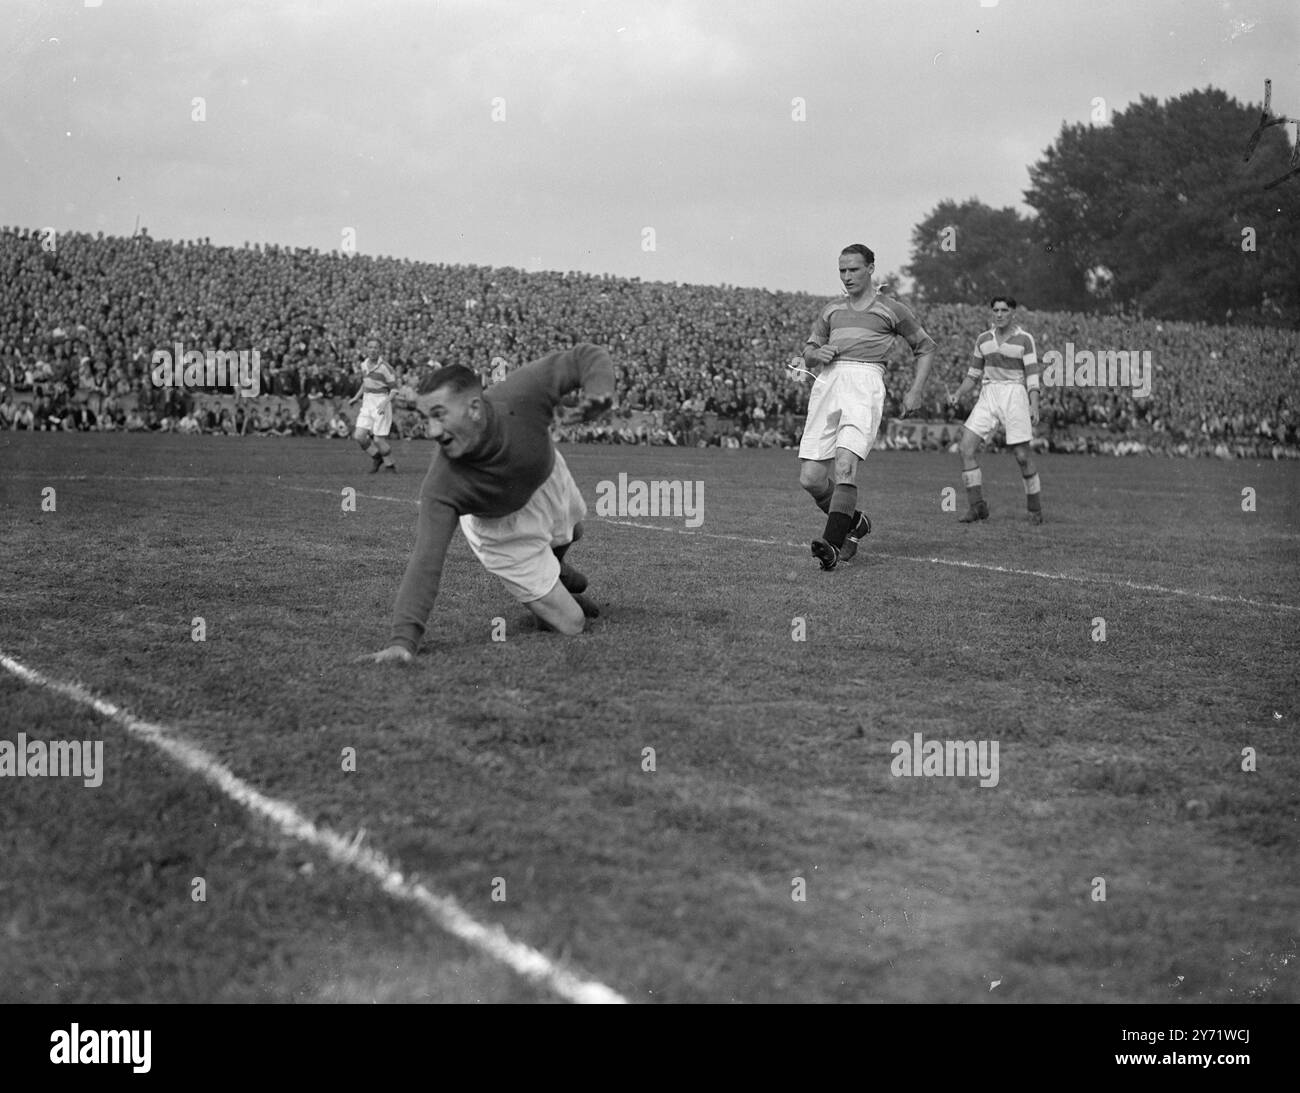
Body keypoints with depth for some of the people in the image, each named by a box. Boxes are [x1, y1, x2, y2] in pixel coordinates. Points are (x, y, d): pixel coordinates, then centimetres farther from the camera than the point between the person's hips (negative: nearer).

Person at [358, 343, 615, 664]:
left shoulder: (522, 394, -41)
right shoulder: (442, 485, -44)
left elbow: (587, 356, -31)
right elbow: (425, 562, -44)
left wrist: (599, 391, -54)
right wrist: (402, 640, -53)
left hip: (548, 477, 3)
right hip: (501, 527, -3)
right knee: (570, 624, 2)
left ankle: (551, 568, 70)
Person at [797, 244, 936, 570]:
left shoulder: (892, 310, 13)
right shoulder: (831, 311, 24)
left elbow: (925, 347, 20)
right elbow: (807, 354, 27)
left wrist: (915, 391, 9)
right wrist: (818, 353, 2)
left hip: (865, 381, -5)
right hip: (828, 381, 5)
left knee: (844, 464, -26)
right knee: (810, 477, -5)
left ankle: (833, 544, -32)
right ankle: (853, 522, 21)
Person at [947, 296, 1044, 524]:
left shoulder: (1024, 339, -1)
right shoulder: (983, 339, 12)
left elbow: (1032, 375, -6)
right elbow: (973, 374, 18)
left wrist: (1034, 406, -16)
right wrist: (958, 394, 4)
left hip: (1014, 394, -4)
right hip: (988, 395, 4)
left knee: (1022, 456, -5)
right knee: (966, 447, -12)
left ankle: (1035, 508, 15)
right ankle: (977, 505, -6)